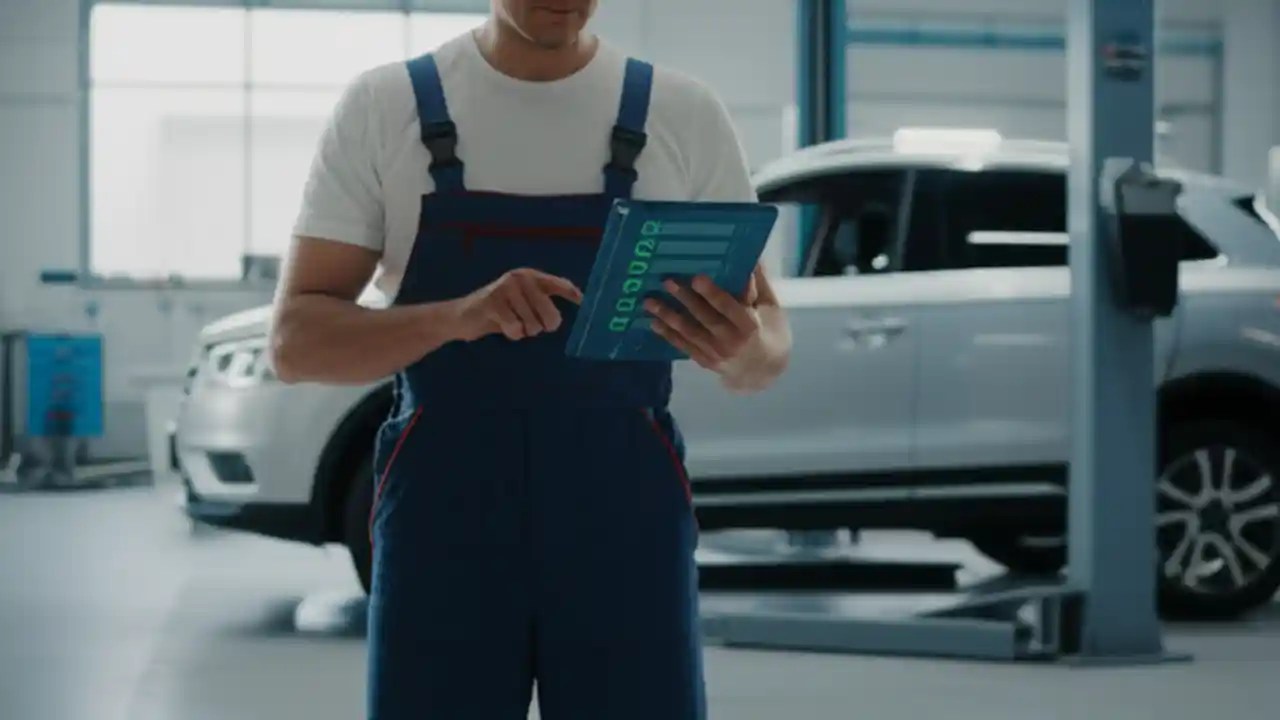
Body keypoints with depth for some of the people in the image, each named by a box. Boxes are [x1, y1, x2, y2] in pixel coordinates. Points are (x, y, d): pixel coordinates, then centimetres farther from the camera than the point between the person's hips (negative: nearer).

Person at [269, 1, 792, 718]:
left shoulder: (686, 115, 3)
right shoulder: (384, 107, 1)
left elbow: (769, 342, 6)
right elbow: (296, 340, -3)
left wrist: (743, 350, -20)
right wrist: (455, 318, -22)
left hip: (627, 537, 1)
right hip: (442, 537, 0)